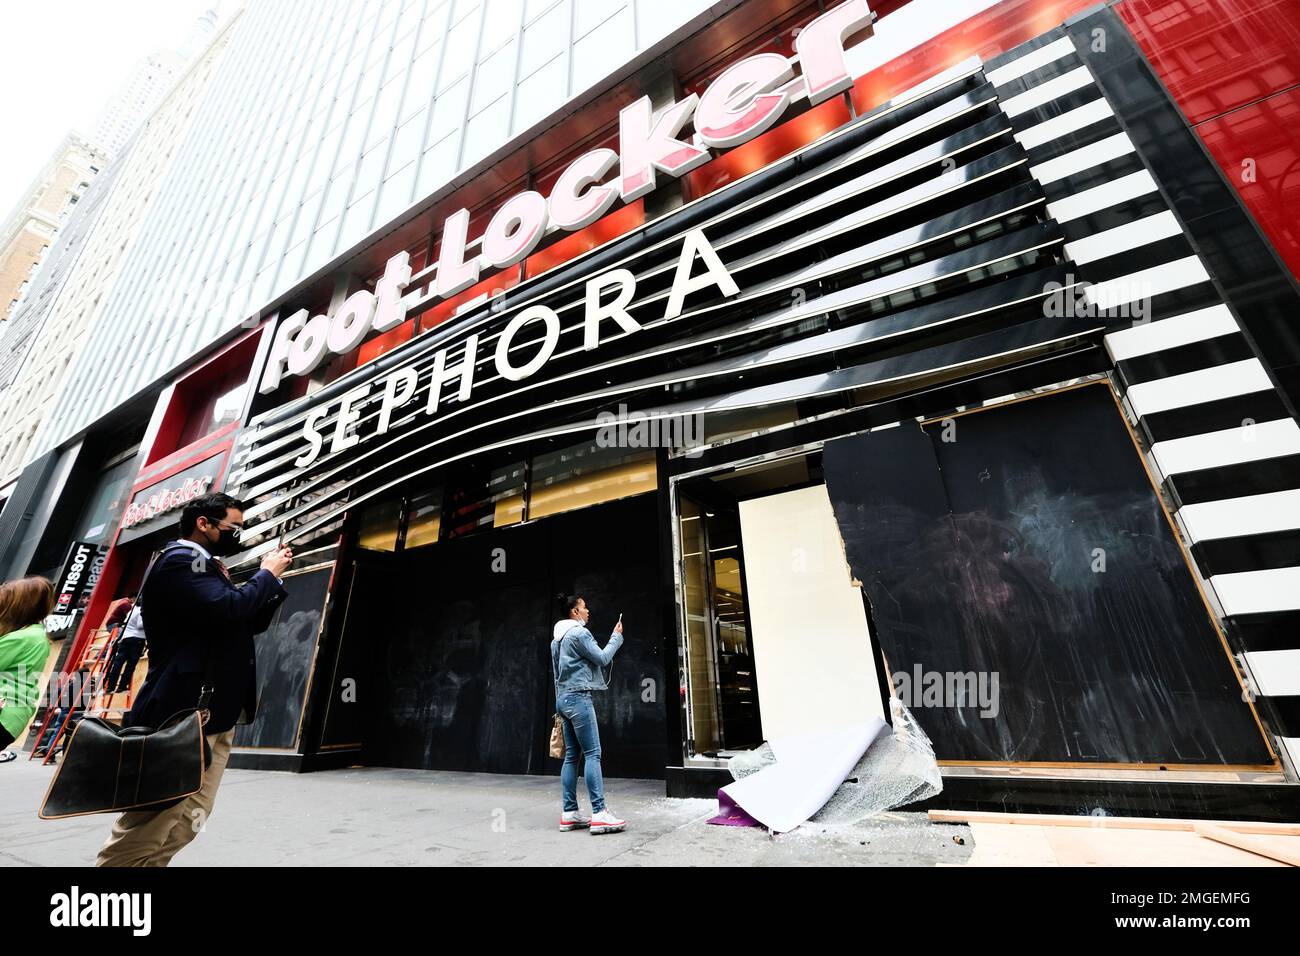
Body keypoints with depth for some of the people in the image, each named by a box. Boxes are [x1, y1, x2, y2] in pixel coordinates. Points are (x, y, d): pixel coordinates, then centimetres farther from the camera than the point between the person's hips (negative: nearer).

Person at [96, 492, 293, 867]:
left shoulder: (203, 567, 19)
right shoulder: (180, 559, -12)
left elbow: (250, 624, 21)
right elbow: (230, 608, -29)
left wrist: (274, 577, 9)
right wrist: (267, 573, -12)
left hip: (214, 715, 10)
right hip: (186, 713, -10)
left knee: (181, 820, 12)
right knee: (159, 824, -6)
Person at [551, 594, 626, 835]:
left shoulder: (557, 638, 17)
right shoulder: (578, 633, -12)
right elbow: (602, 658, -10)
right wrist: (616, 636, 2)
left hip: (563, 697, 9)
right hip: (578, 697, -9)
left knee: (572, 756, 9)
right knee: (592, 754, -8)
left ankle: (569, 813, 10)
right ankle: (599, 814, -9)